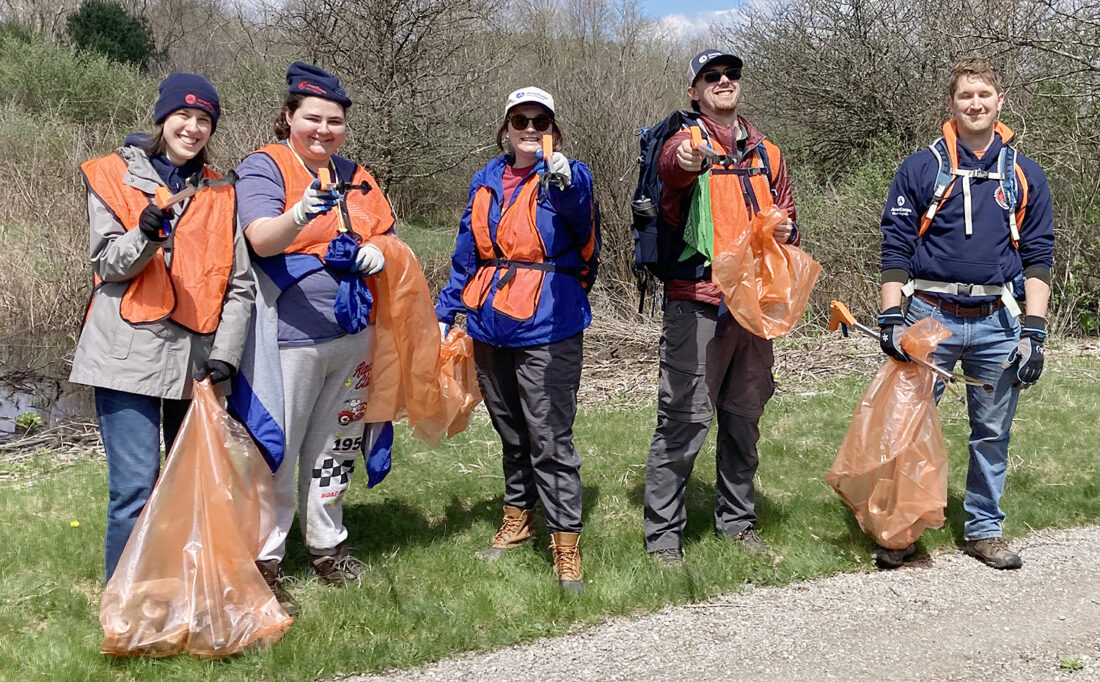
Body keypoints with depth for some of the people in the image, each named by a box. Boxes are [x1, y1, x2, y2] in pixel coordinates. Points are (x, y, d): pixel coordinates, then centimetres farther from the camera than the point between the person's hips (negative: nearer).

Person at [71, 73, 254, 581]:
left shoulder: (219, 194, 13)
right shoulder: (113, 176, 5)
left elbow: (240, 283, 9)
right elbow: (108, 264, -2)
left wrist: (225, 352, -4)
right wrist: (144, 237, -23)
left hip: (197, 358, 4)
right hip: (129, 353, -3)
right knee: (135, 487, -9)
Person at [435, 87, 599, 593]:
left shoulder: (566, 177, -4)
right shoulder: (486, 181, 12)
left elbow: (576, 204, -30)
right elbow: (467, 254, 19)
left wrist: (565, 181, -52)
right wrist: (445, 312, 17)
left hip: (547, 328, -6)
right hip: (490, 327, 6)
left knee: (550, 440, -6)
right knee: (511, 433, 18)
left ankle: (566, 545, 1)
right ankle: (517, 518, 34)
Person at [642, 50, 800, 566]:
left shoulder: (766, 153, 16)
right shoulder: (687, 140, -2)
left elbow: (785, 212, 25)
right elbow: (670, 165, -27)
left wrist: (786, 231, 0)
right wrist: (684, 160, -52)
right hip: (697, 301, -6)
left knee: (744, 419, 14)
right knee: (684, 419, -6)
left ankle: (737, 522, 28)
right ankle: (663, 535, 4)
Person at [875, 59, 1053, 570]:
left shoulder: (1025, 175, 9)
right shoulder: (920, 169, 4)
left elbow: (1038, 257, 7)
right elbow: (895, 249, 1)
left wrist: (1034, 331, -1)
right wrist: (890, 319, -7)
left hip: (998, 323, 2)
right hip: (930, 317, -2)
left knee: (992, 431, 9)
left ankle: (984, 529, 23)